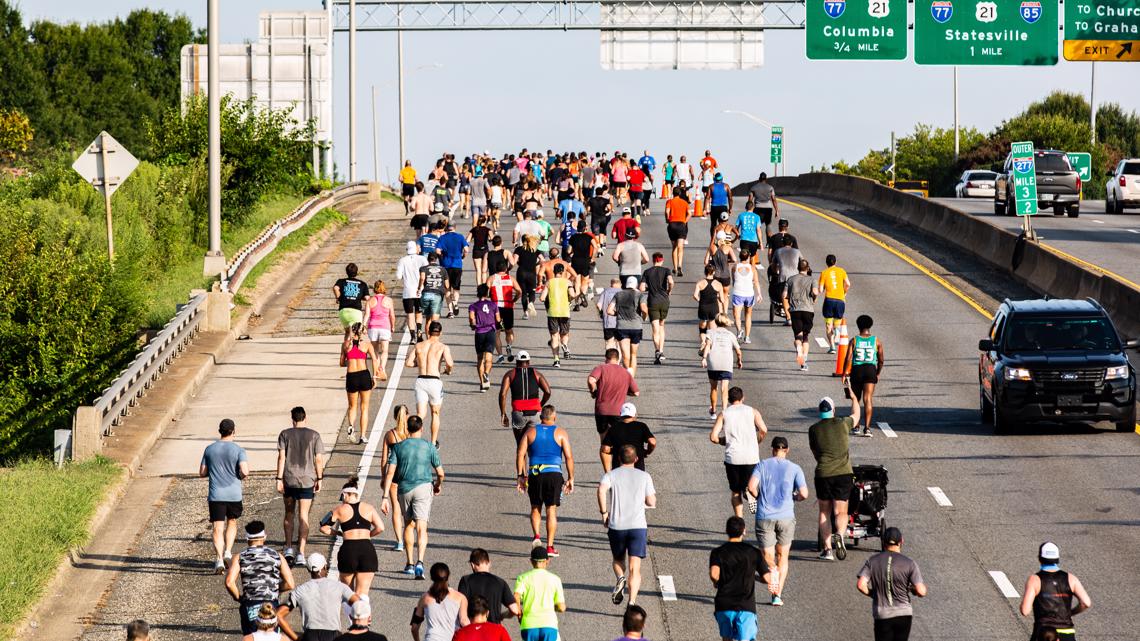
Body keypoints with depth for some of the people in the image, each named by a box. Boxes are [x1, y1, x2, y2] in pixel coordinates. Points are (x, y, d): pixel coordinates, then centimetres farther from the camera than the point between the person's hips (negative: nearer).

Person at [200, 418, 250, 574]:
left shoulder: (209, 449, 3)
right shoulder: (239, 450, -6)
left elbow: (202, 473, 6)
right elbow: (244, 471, -18)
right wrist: (242, 475, 4)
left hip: (215, 496, 0)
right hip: (234, 495, 0)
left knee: (217, 528, -1)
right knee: (232, 522, 22)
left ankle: (219, 559, -14)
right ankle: (228, 552, 9)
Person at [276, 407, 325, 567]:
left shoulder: (285, 434, -1)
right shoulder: (314, 435, -1)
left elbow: (281, 457, -6)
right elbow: (319, 459, -2)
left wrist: (279, 479, -4)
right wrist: (319, 479, 8)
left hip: (289, 480, 0)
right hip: (307, 481, 0)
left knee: (289, 514, 19)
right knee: (303, 517, 2)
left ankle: (288, 548, 14)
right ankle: (301, 554, -3)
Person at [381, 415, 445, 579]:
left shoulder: (398, 447, 2)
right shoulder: (429, 447, 0)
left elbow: (390, 473, -5)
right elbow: (440, 473, 4)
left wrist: (385, 497, -6)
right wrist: (438, 485, 27)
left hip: (404, 489, 2)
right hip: (423, 487, -2)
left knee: (409, 524, 21)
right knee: (421, 527, -8)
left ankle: (410, 564, 26)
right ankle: (420, 562, -28)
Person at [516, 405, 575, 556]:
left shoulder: (530, 431, 8)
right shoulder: (560, 433, 3)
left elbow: (520, 454, 2)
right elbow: (569, 457, -2)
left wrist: (521, 476, 6)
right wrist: (570, 478, 4)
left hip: (534, 474, 2)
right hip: (554, 474, -2)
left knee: (535, 508, 18)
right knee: (551, 510, 3)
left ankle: (536, 535, -3)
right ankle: (550, 546, 1)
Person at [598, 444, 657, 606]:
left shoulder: (611, 474, 5)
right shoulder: (644, 476, 7)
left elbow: (602, 489, -16)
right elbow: (652, 502, 5)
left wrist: (604, 512, -7)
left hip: (616, 526, 0)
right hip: (638, 526, 0)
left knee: (618, 559, 24)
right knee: (635, 568, -2)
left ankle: (620, 578, -6)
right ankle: (632, 602, -16)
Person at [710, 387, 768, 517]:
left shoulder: (724, 414, 6)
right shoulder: (752, 411, 6)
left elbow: (713, 436, -2)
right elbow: (764, 430, -6)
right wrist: (757, 442, 13)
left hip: (732, 457, 0)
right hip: (751, 457, 0)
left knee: (736, 492, 12)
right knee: (750, 485, 14)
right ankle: (749, 492, -21)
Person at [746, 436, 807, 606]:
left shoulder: (762, 465, 4)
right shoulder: (795, 468, 3)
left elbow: (751, 487, -10)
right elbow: (804, 494, -5)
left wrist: (759, 498, 9)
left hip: (764, 517, 0)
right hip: (786, 516, 0)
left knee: (767, 555, 8)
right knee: (783, 555, 13)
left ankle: (772, 569, -28)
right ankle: (777, 595, 5)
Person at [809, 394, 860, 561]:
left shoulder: (813, 429, 2)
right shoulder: (843, 424, 1)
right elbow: (856, 416, 24)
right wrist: (853, 398, 42)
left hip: (823, 474, 0)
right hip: (844, 473, 0)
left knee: (824, 512, 14)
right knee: (840, 512, 3)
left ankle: (827, 548, 7)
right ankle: (839, 534, -28)